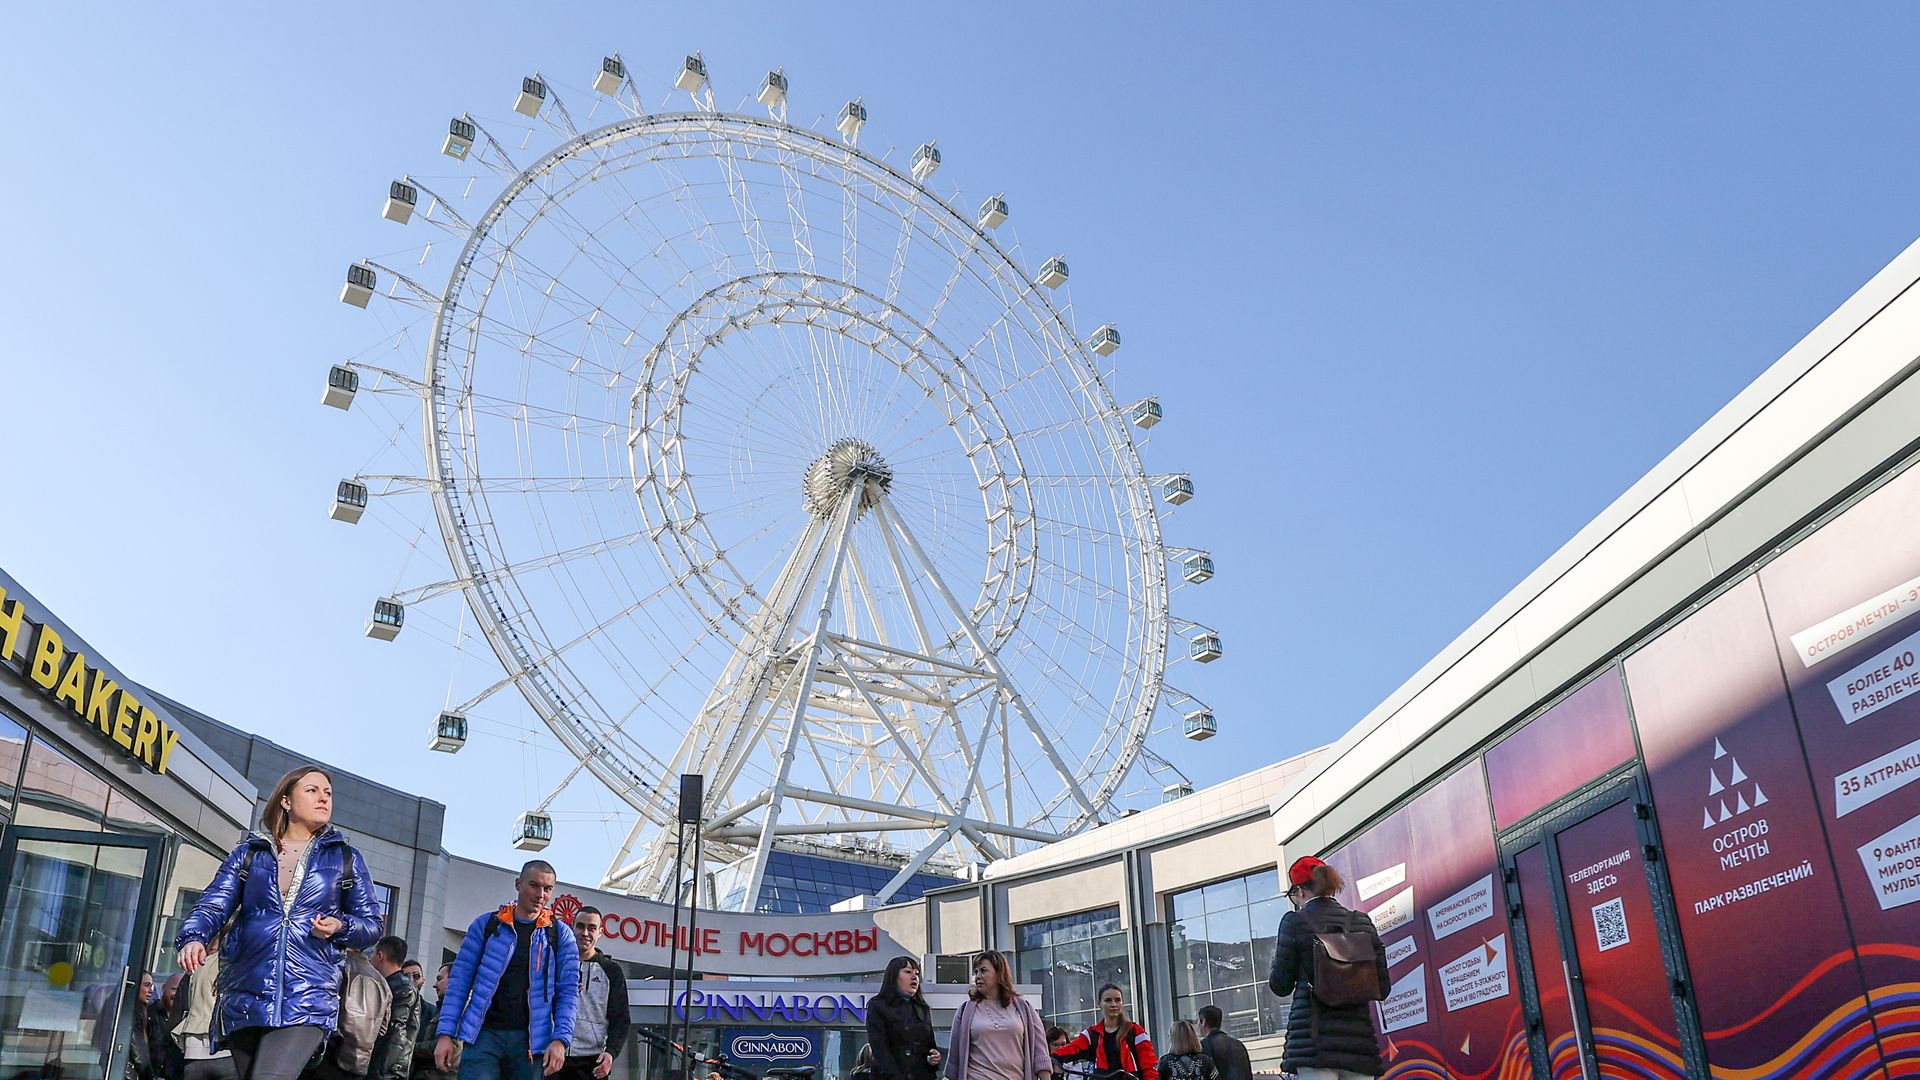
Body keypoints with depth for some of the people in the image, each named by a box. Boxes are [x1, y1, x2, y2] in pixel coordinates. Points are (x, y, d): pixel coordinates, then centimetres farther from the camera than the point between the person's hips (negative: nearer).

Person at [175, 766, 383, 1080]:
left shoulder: (345, 859, 12)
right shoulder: (248, 853, 13)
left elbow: (372, 925, 13)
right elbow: (212, 906, 2)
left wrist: (340, 926, -9)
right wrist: (193, 938, -20)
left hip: (308, 999, -2)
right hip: (245, 995, 2)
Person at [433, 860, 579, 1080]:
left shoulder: (561, 934, 7)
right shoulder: (486, 925, 8)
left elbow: (568, 991, 3)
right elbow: (459, 981, 6)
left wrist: (560, 1040, -10)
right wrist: (445, 1034, -3)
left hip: (530, 1040, 1)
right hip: (484, 1035, 0)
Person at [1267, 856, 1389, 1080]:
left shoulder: (1295, 921, -1)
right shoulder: (1362, 922, 11)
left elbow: (1280, 986, 2)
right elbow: (1382, 988, 11)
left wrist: (1277, 958, 20)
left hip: (1315, 1037, -4)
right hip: (1359, 1036, 4)